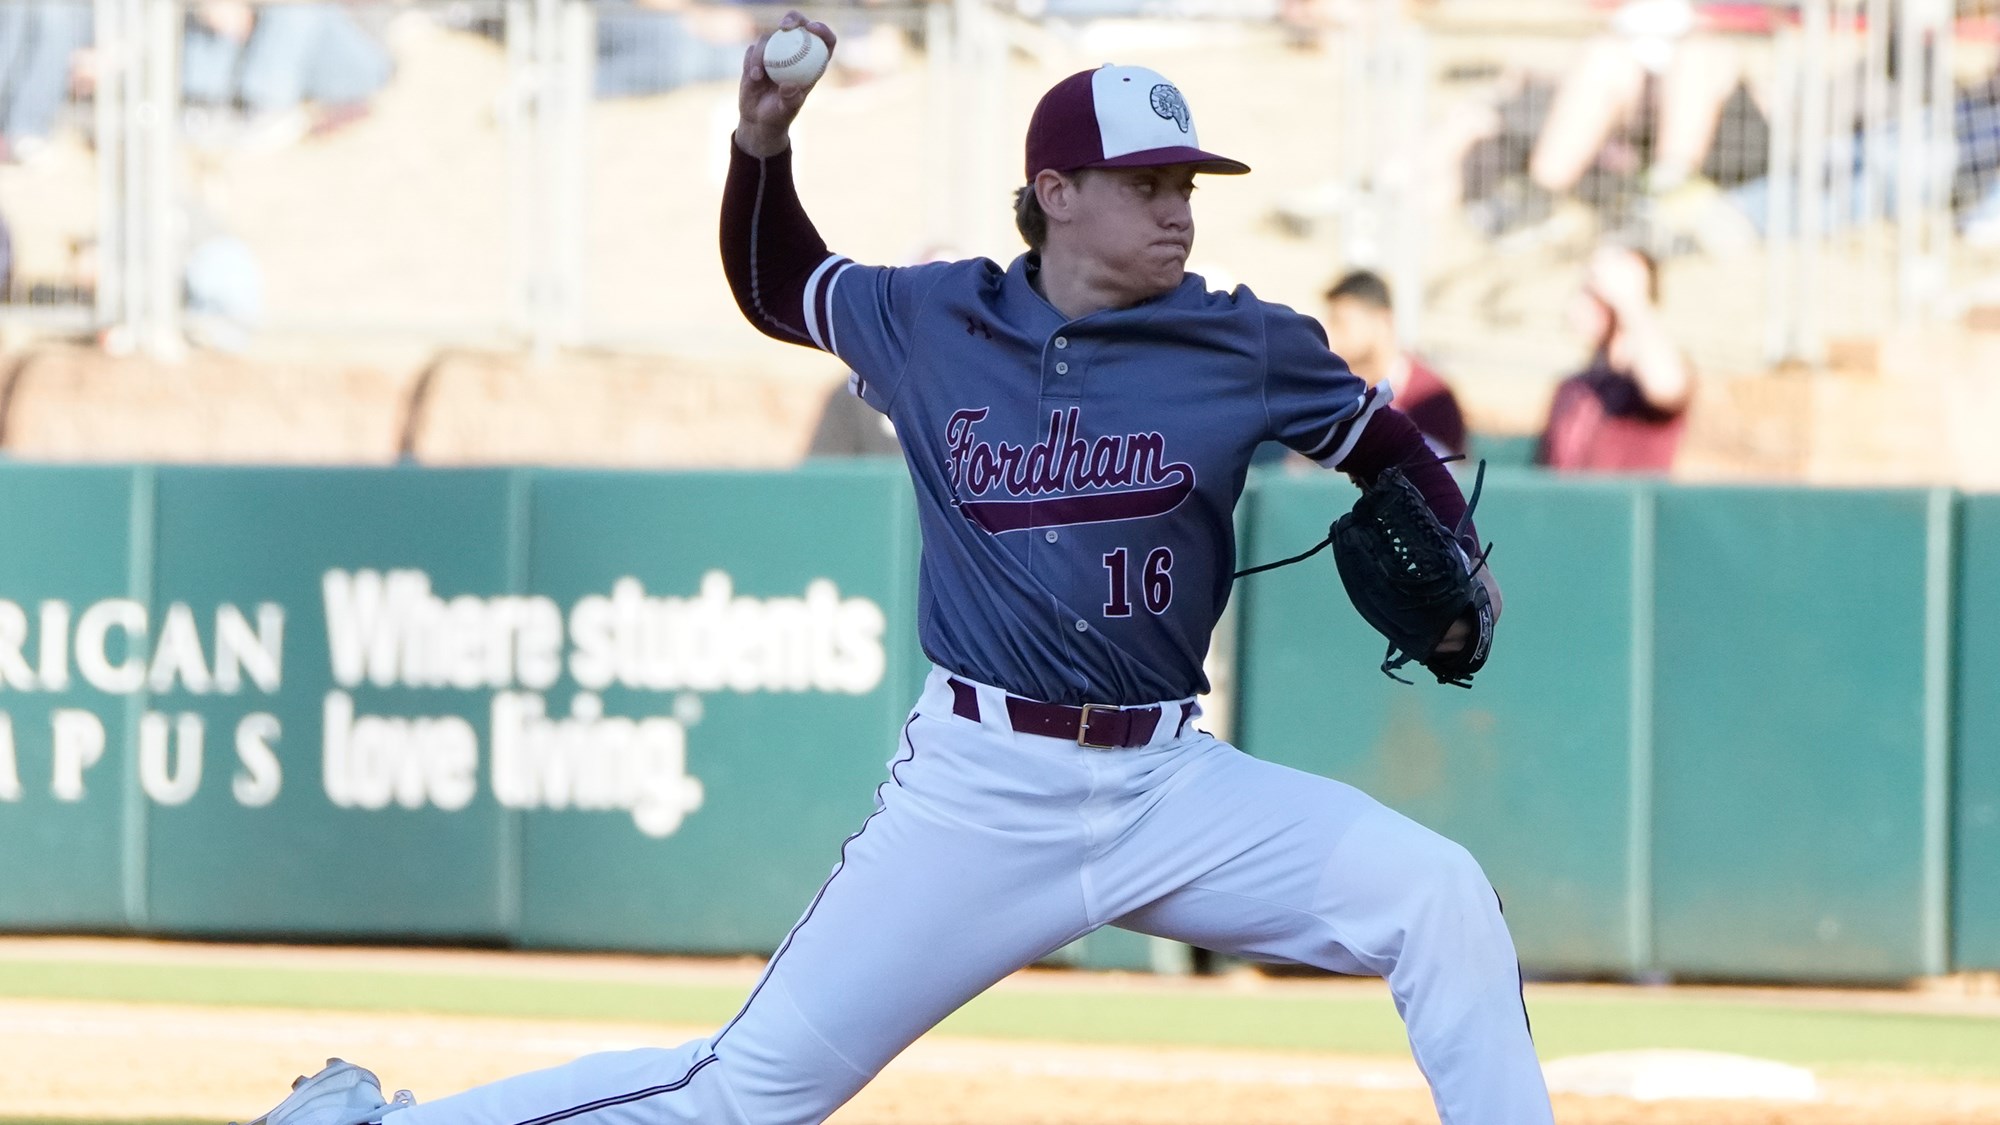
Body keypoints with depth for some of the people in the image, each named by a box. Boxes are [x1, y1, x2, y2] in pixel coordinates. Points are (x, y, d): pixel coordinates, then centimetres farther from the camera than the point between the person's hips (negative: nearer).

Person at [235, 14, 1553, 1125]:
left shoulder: (1241, 347, -1)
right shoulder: (929, 323, 2)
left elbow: (1384, 442, 11)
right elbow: (776, 286, 21)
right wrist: (763, 144, 4)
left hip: (1170, 787, 1)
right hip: (974, 792, -1)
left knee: (1440, 895, -20)